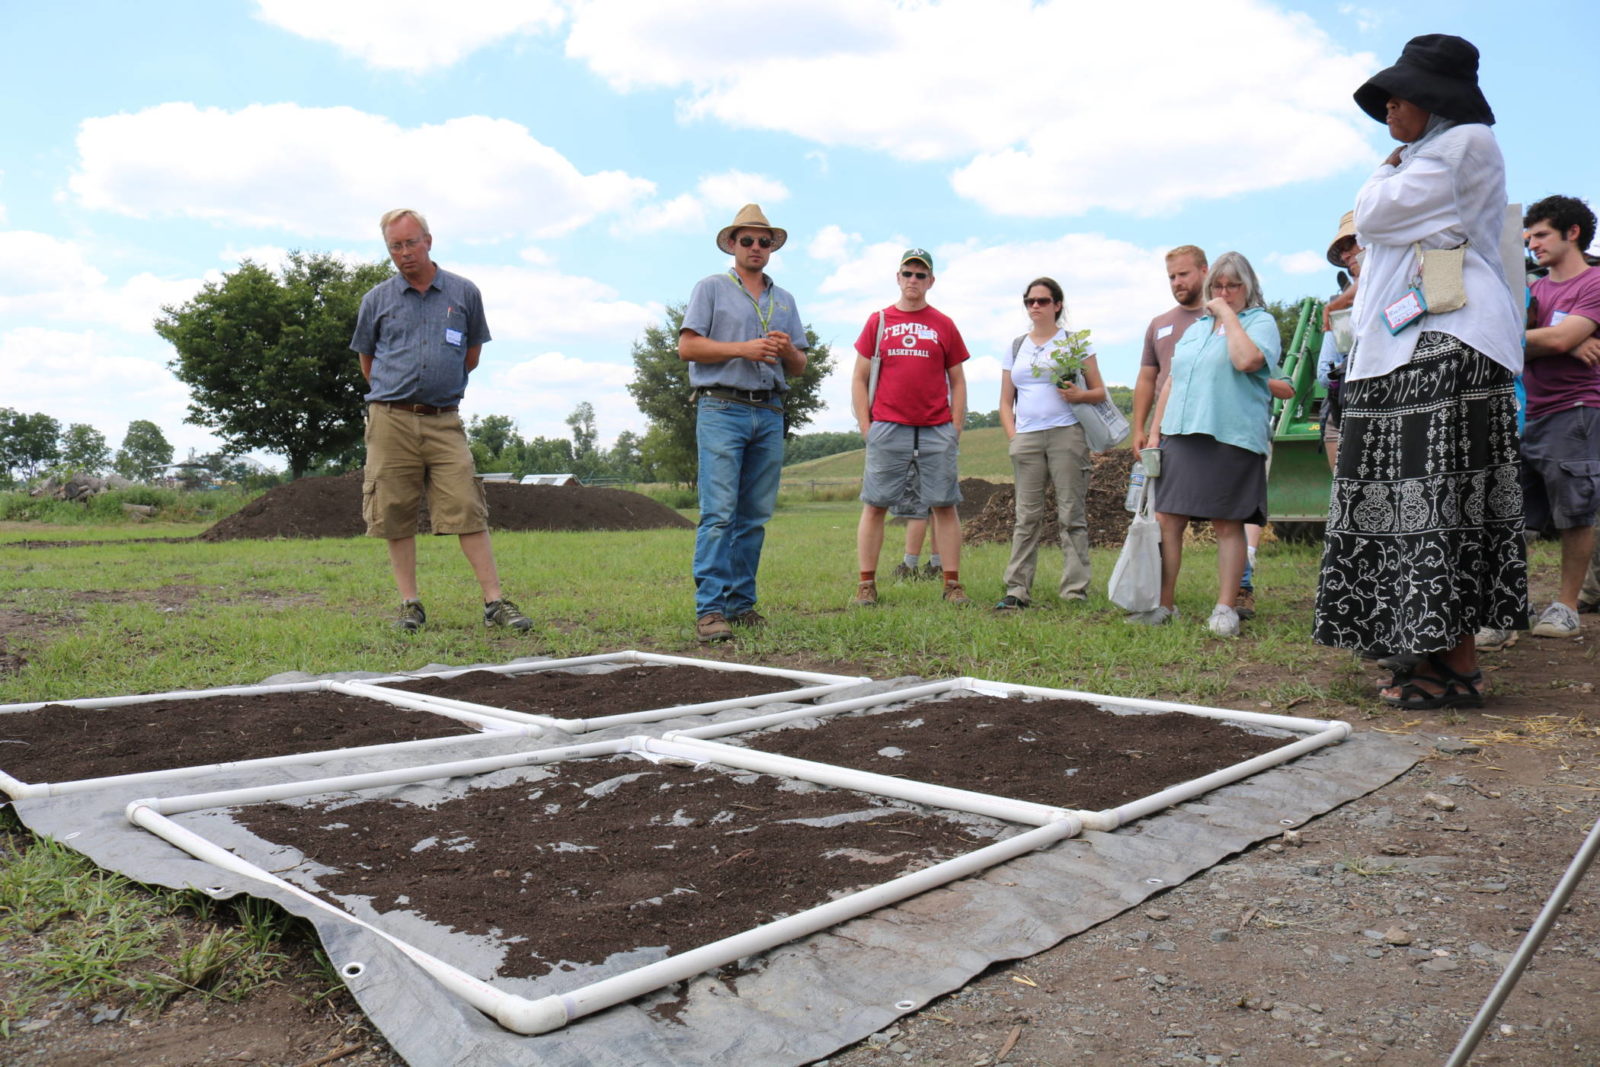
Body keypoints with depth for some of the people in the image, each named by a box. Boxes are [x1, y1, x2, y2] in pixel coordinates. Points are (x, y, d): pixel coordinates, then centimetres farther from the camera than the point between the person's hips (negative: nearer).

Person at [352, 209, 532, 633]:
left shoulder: (464, 293, 7)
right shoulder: (376, 299, 9)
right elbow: (367, 361, 20)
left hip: (444, 421, -1)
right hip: (391, 421, 1)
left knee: (469, 512, -7)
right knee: (395, 517, 2)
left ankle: (494, 602, -5)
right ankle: (410, 605, 12)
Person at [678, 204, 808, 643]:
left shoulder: (784, 300, 22)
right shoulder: (711, 288, 9)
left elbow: (799, 367, 20)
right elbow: (687, 346, -3)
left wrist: (787, 350, -3)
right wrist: (743, 349, -11)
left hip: (769, 413, 5)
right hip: (721, 409, -5)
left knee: (755, 516, 4)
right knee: (719, 512, -12)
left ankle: (741, 603, 10)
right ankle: (710, 609, -13)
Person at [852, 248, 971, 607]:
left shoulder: (944, 325, 11)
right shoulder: (878, 321, 10)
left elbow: (957, 382, 12)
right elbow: (860, 379, 9)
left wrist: (955, 431, 2)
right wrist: (866, 428, -1)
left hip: (936, 431, 1)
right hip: (887, 429, 0)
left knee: (944, 506, 1)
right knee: (874, 505, 0)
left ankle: (952, 585, 7)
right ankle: (866, 585, 6)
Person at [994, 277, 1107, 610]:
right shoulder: (1016, 346, 17)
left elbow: (1100, 392, 7)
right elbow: (1005, 401, 17)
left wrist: (1080, 395, -15)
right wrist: (1013, 436, 3)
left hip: (1066, 434, -3)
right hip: (1026, 438, 3)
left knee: (1072, 514, -3)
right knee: (1027, 517, 2)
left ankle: (1076, 590, 0)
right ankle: (1017, 590, 3)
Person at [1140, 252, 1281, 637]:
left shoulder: (1261, 322, 3)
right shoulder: (1196, 328, 21)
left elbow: (1247, 360, -20)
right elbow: (1171, 382, 20)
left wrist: (1228, 314, -8)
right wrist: (1154, 434, 12)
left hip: (1231, 438, -5)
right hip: (1181, 436, 6)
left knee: (1227, 524, 0)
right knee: (1166, 519, 0)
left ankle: (1225, 609, 7)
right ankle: (1164, 604, 6)